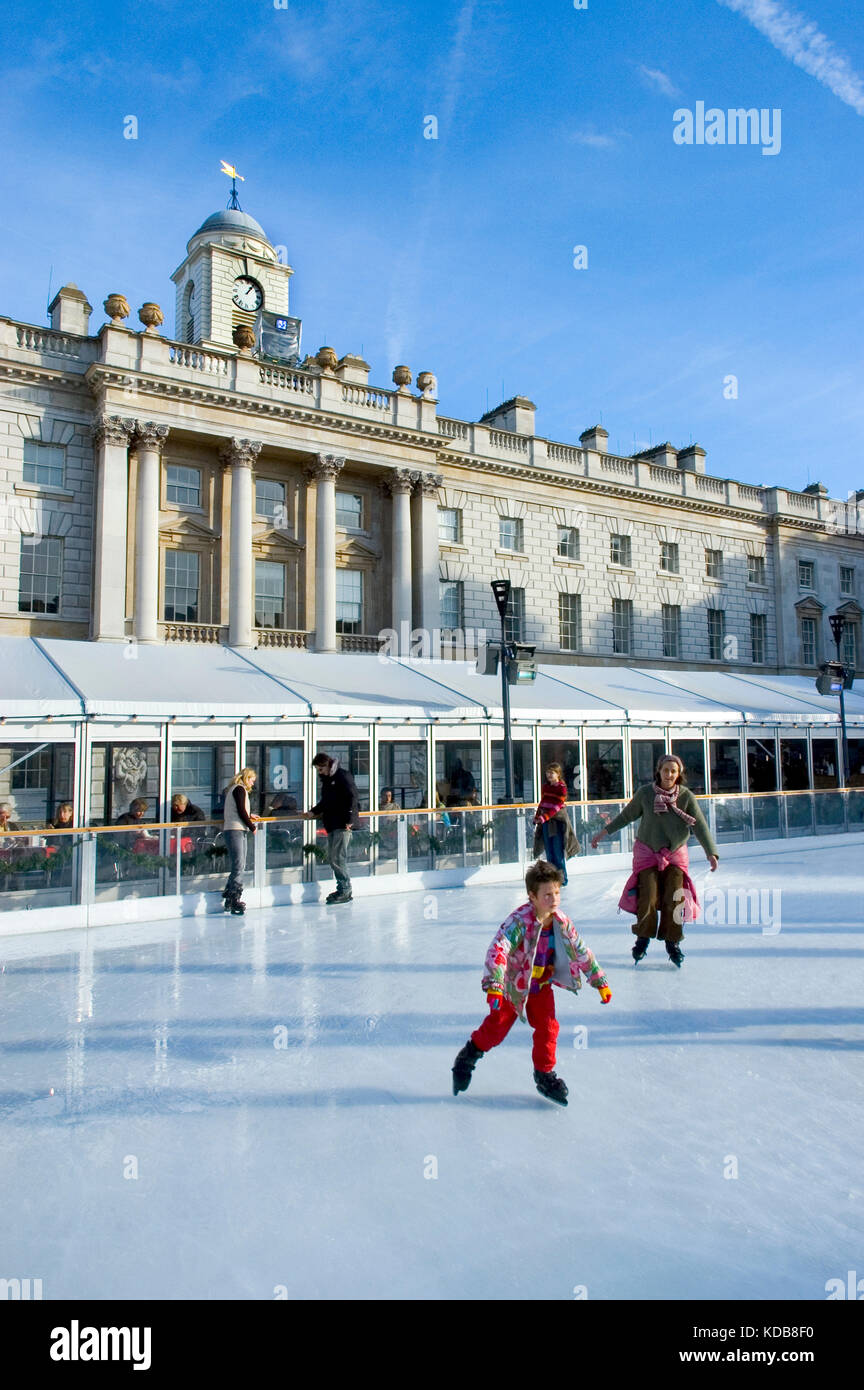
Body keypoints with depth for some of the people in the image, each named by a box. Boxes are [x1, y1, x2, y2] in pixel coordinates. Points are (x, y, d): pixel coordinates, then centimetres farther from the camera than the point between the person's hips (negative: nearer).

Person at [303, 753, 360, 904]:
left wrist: (349, 820, -19)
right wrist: (313, 812, 12)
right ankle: (343, 890, 17)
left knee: (338, 858, -10)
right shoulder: (326, 779, 18)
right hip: (331, 824, 9)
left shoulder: (343, 775, -10)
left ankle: (345, 891, -2)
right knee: (332, 857, 9)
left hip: (343, 824, -9)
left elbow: (352, 798, -15)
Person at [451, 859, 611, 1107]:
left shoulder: (562, 923, -13)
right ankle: (469, 1055, 34)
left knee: (548, 1027, -2)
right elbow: (497, 950, -41)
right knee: (496, 1028, 6)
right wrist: (493, 985, -52)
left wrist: (600, 981, 7)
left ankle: (544, 1075, 21)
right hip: (513, 984, -4)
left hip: (541, 985, 4)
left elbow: (582, 952, 2)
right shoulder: (519, 921, -31)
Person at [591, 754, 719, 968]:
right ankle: (643, 938, 17)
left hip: (676, 854, 1)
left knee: (674, 899, -4)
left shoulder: (686, 796, -10)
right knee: (647, 897, -6)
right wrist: (603, 833, 7)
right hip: (648, 851, 0)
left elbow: (700, 826, -13)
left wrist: (711, 853, -24)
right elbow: (626, 816, 3)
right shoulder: (645, 793, -9)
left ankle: (672, 943, 17)